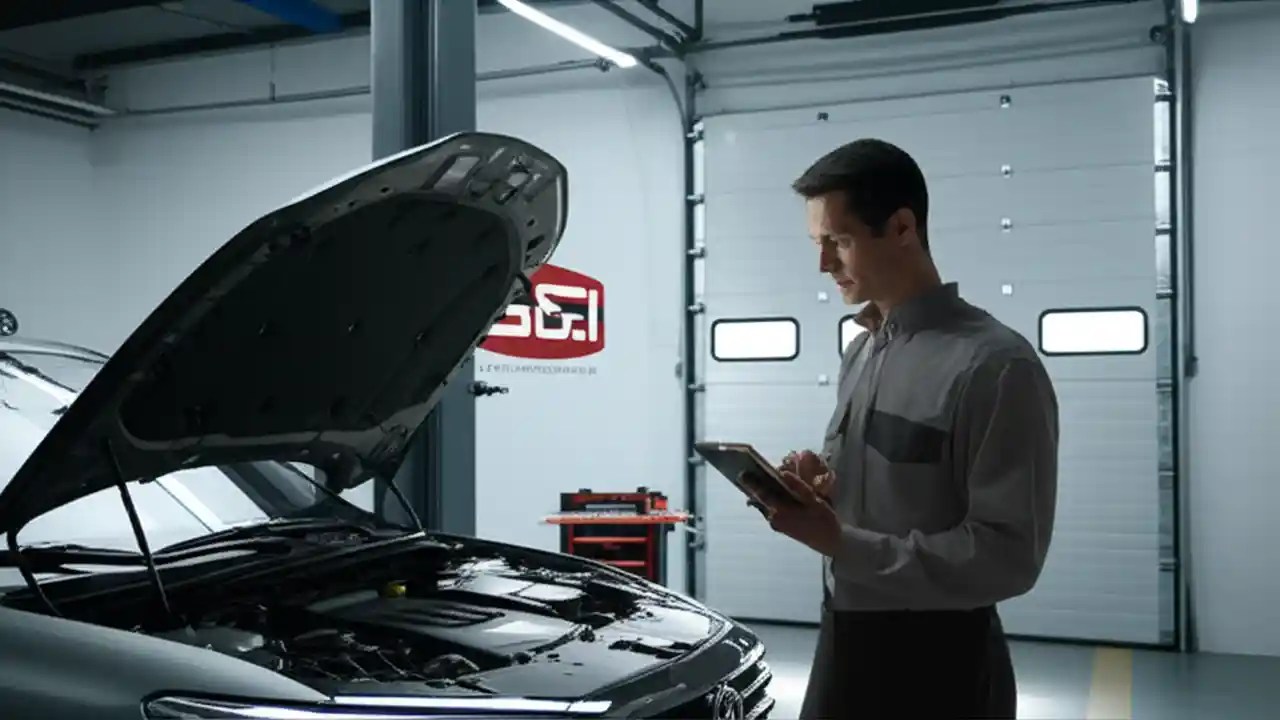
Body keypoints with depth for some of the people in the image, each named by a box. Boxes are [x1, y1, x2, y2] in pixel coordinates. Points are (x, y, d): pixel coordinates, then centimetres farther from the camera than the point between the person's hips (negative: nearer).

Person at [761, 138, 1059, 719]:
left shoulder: (995, 365, -18)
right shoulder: (860, 353, 9)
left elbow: (1008, 554, -21)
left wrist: (841, 543, -24)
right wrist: (822, 489, -3)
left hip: (937, 663, -7)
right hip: (843, 643, 7)